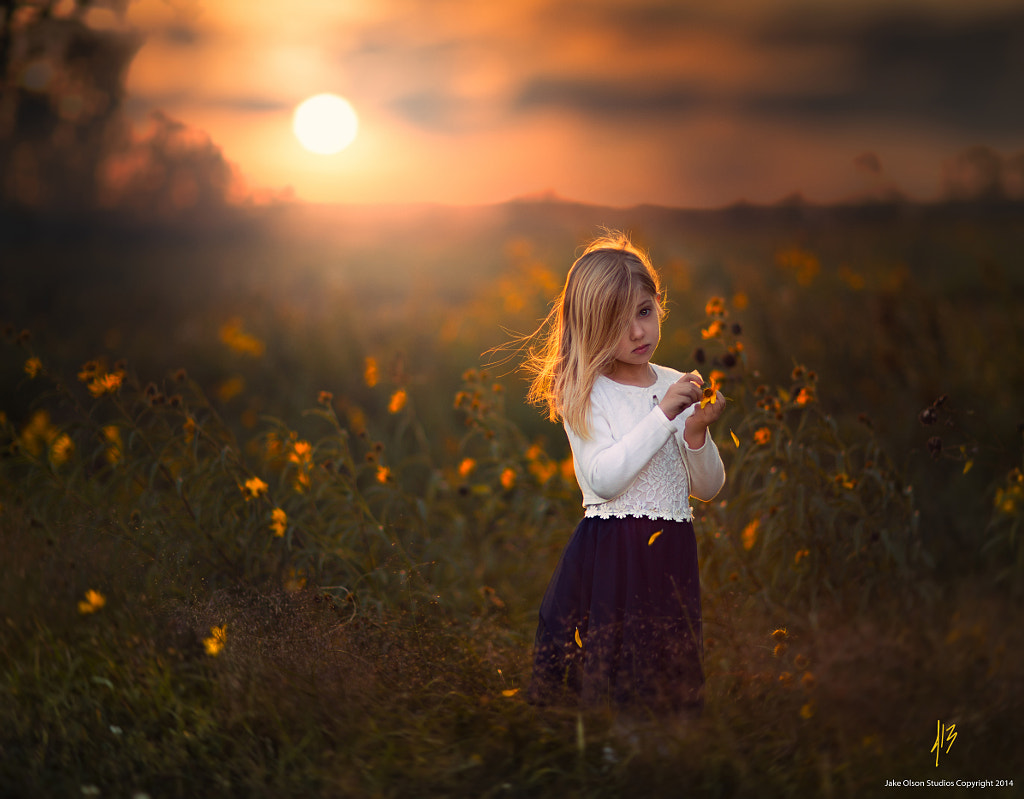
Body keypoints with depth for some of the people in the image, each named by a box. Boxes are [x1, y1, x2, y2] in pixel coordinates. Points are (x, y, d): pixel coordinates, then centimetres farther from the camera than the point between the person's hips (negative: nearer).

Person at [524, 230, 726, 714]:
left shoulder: (677, 387, 10)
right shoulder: (584, 392, -3)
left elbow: (708, 488, 10)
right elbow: (602, 479, -18)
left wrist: (697, 432, -9)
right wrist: (664, 415, -19)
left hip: (671, 552, 4)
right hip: (608, 555, -4)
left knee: (669, 681, 6)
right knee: (604, 676, -3)